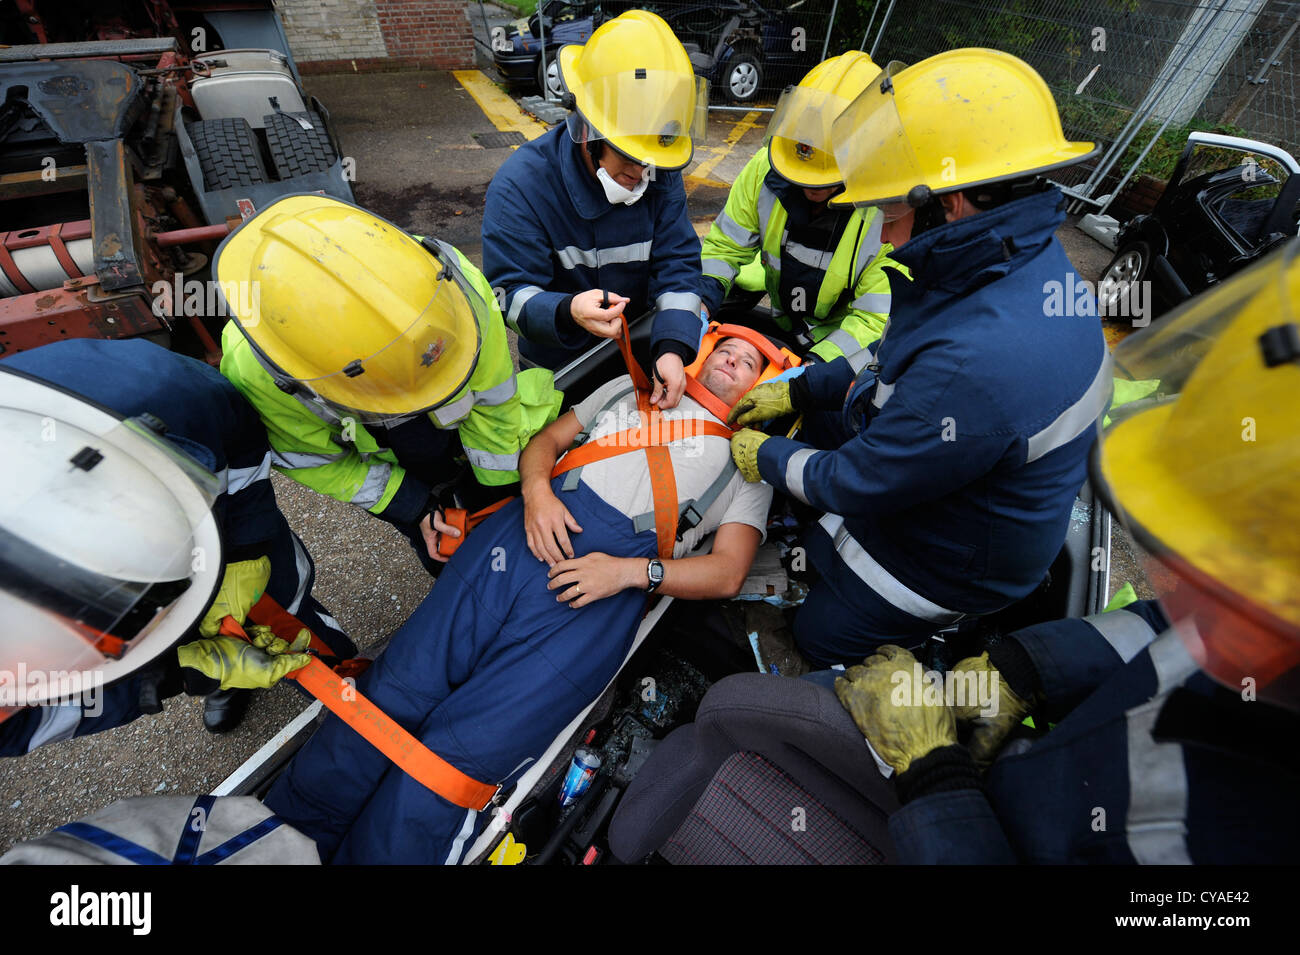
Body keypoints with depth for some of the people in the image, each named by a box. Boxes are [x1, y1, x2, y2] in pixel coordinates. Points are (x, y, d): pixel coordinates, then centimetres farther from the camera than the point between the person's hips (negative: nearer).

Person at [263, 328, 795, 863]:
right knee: (393, 694, -7)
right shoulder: (632, 387, 29)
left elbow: (728, 573, 6)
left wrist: (631, 573, -9)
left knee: (456, 754, -14)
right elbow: (548, 439, 22)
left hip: (605, 587, -2)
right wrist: (537, 490, -1)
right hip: (540, 525, 3)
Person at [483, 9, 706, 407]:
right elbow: (509, 293, -23)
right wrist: (567, 311, -47)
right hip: (556, 368, -2)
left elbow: (678, 263, -12)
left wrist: (672, 346, -29)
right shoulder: (520, 184, -21)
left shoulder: (659, 174, -8)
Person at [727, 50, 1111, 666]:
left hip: (958, 558, -8)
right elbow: (896, 351, 2)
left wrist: (765, 458, -12)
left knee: (821, 639, 16)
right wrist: (795, 392, 2)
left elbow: (859, 483, -30)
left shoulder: (979, 362, -43)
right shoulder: (1027, 259, -11)